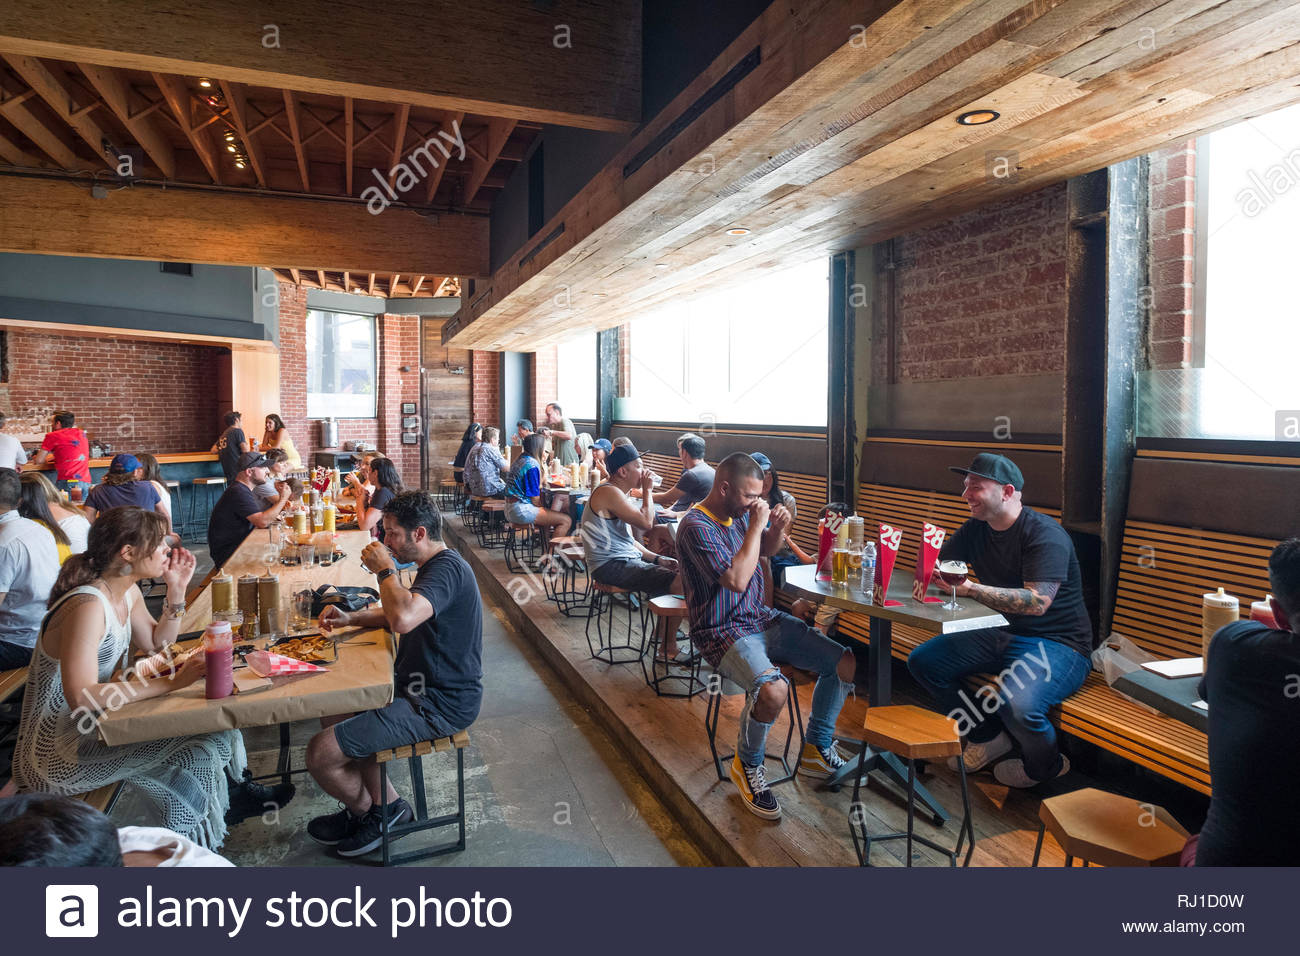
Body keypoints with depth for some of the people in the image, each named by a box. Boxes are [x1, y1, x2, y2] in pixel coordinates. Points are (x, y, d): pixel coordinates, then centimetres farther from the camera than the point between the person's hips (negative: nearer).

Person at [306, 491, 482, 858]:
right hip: (416, 687, 11)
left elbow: (403, 618, -40)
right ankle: (385, 801, 24)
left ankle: (371, 812, 19)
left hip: (437, 704, -11)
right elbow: (402, 614, 28)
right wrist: (352, 617, 12)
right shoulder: (435, 566, 12)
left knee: (321, 754, -11)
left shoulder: (447, 569, -22)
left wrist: (385, 570, -22)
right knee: (333, 711, 21)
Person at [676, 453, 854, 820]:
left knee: (846, 662, -1)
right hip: (723, 631, -8)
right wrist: (756, 526, -20)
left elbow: (766, 550, 25)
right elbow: (737, 579, -28)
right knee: (773, 690, -35)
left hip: (763, 620, 8)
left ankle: (817, 750, 18)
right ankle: (747, 766, -3)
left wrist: (778, 528, 2)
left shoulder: (743, 512, 6)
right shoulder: (696, 526, -18)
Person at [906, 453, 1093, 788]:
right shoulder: (975, 530, 5)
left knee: (1017, 704, -33)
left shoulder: (1045, 535, -19)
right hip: (1000, 634, 8)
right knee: (922, 661, -1)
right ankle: (987, 737, 16)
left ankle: (1046, 765, 5)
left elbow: (1037, 601, -30)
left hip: (1057, 643, -8)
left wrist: (970, 589, -38)